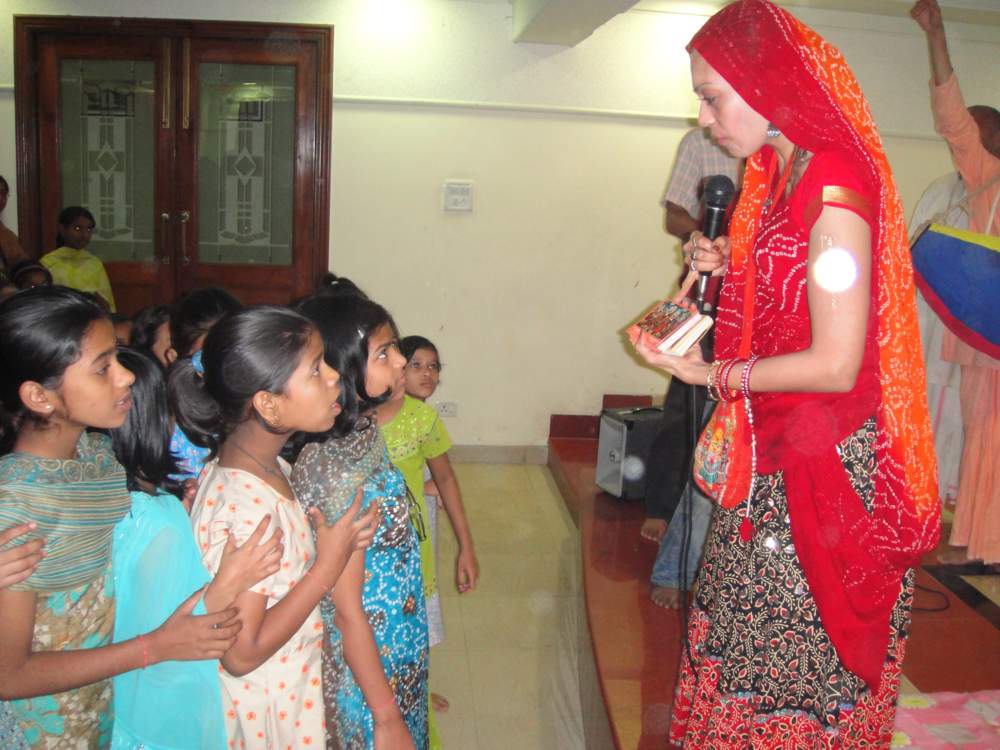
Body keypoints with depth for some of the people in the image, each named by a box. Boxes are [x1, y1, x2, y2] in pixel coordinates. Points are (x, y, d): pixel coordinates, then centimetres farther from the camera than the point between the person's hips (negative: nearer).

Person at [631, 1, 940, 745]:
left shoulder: (834, 187, -22)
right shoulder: (781, 174, 6)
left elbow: (835, 364, -23)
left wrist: (711, 374, -13)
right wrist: (728, 267, 2)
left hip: (824, 464, -9)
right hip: (774, 452, 9)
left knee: (795, 662, 7)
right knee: (740, 621, 20)